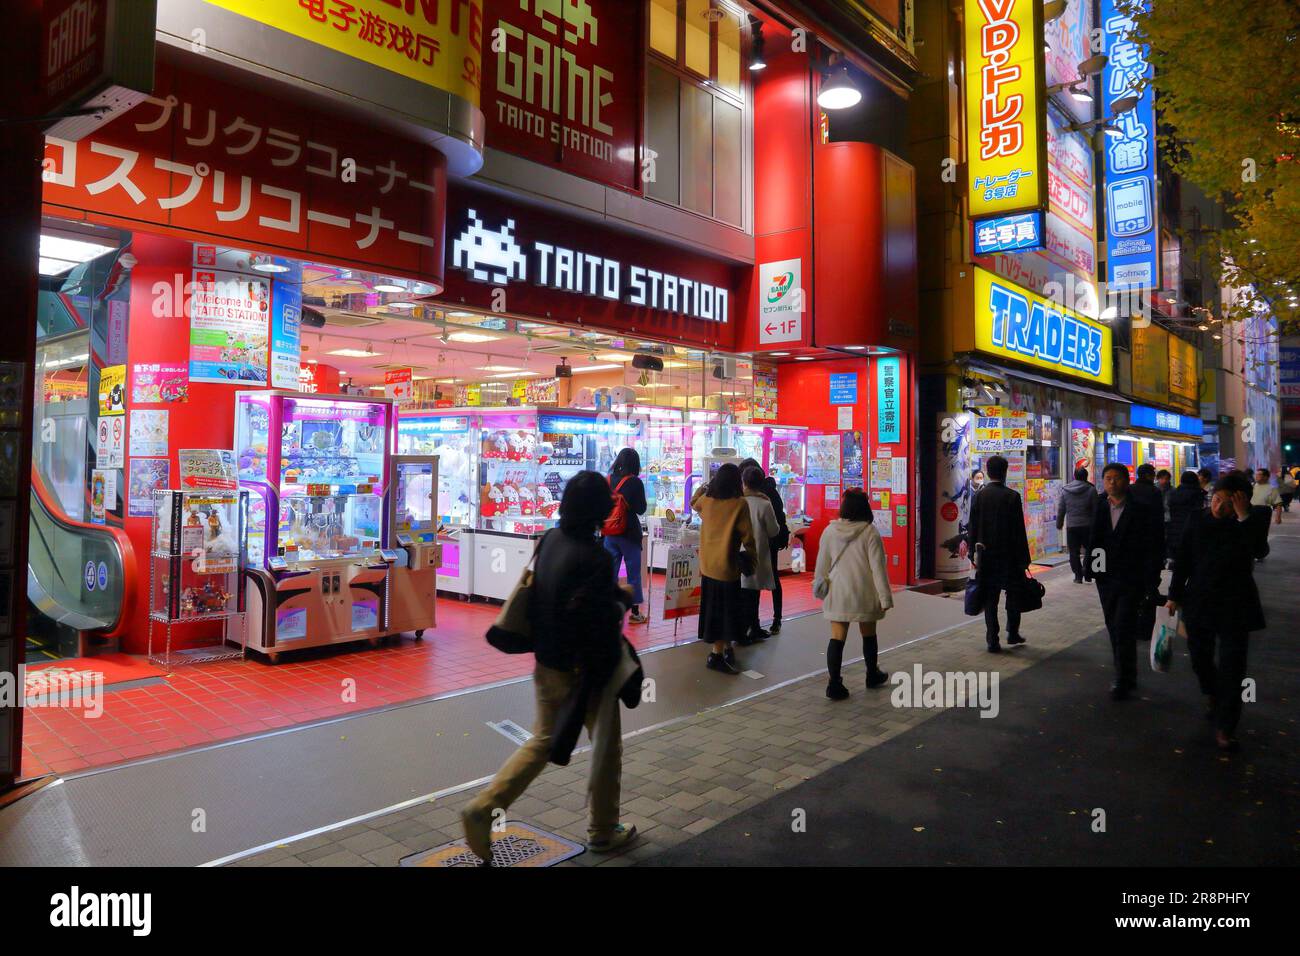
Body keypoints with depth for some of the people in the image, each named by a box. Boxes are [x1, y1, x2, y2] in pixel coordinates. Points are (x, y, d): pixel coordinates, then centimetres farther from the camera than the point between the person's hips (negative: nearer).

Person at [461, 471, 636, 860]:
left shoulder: (549, 540, -1)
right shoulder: (596, 558, -25)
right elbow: (599, 622, -27)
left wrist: (616, 594, 8)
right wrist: (619, 606, -9)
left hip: (546, 663, 7)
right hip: (585, 669, -7)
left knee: (543, 741, 21)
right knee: (607, 747, 16)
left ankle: (483, 807, 8)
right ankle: (603, 831, 31)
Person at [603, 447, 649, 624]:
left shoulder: (607, 480, 0)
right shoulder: (635, 482, -12)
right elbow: (641, 509, -7)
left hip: (610, 533, 4)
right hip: (629, 533, -4)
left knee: (610, 571, 10)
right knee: (633, 572, 7)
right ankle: (635, 612, 13)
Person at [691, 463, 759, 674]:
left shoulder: (706, 500, 1)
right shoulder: (739, 504, -13)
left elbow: (693, 502, 26)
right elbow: (747, 536, -11)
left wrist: (706, 485, 35)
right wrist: (753, 559, 1)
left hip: (707, 565, 6)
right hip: (727, 566, -6)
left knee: (714, 609, 14)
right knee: (726, 611, 2)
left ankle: (725, 648, 27)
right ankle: (717, 655, 1)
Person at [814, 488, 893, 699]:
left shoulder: (830, 531, -3)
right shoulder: (870, 532, -10)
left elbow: (822, 563, 5)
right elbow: (878, 567, -10)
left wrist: (819, 584, 20)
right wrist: (885, 597, -6)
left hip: (838, 594, 1)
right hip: (864, 594, -1)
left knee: (837, 637, 3)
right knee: (868, 634, 18)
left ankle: (834, 683, -4)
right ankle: (873, 675, 36)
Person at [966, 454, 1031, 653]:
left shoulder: (979, 496, -1)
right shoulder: (1012, 497, -10)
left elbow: (973, 527, 2)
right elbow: (1019, 531, -9)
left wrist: (974, 553, 10)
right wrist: (1023, 558, -2)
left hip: (985, 555, 2)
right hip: (1008, 555, -2)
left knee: (990, 599, 6)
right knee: (1014, 594, 17)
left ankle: (992, 641, 5)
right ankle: (1012, 633, 24)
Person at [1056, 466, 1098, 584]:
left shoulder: (1065, 490, 2)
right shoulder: (1091, 490, -4)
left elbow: (1061, 509, 6)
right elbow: (1096, 509, -3)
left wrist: (1059, 524, 16)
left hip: (1071, 526, 1)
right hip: (1087, 526, -1)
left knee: (1074, 552, 6)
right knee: (1089, 550, 13)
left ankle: (1078, 576, 4)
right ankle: (1087, 575, 8)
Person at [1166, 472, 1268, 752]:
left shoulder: (1250, 525, -6)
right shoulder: (1198, 521, 0)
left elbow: (1255, 551, -26)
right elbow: (1183, 559, 4)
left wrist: (1243, 518, -28)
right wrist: (1175, 595, 5)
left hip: (1234, 606, -3)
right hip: (1199, 601, 3)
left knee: (1231, 667, -3)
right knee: (1200, 657, 15)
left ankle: (1224, 728, 4)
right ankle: (1214, 698, 43)